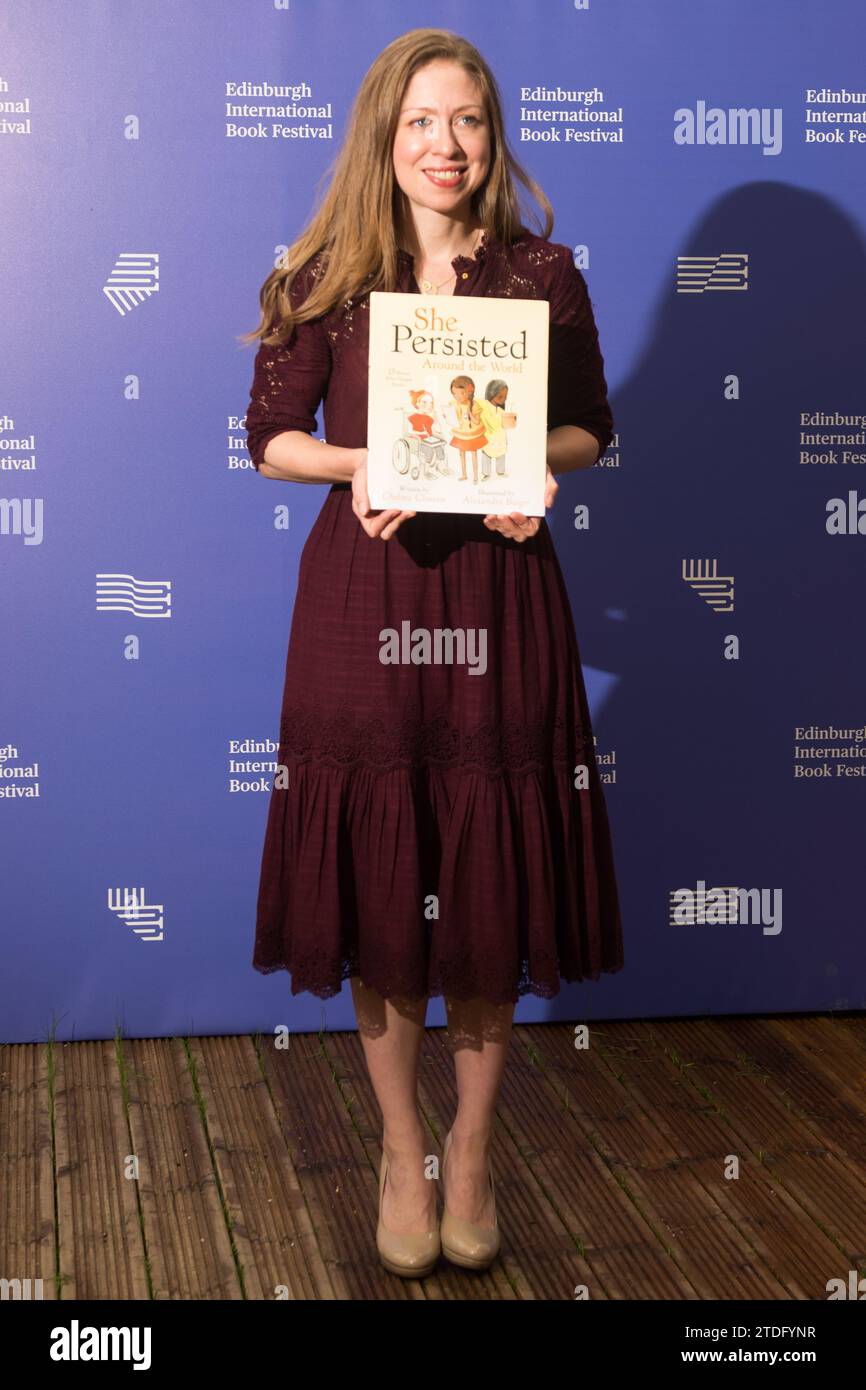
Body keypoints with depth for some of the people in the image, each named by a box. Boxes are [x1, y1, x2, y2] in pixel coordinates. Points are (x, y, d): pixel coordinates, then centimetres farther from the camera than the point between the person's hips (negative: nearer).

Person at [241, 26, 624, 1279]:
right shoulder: (327, 280, 2)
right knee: (381, 880, 6)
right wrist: (355, 463, -15)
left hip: (497, 592, 1)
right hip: (364, 595, 0)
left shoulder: (543, 275, 3)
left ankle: (473, 1147, 26)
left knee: (493, 886, 6)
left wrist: (534, 458, -11)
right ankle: (401, 1147, 25)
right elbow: (270, 437, 5)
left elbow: (590, 427, 10)